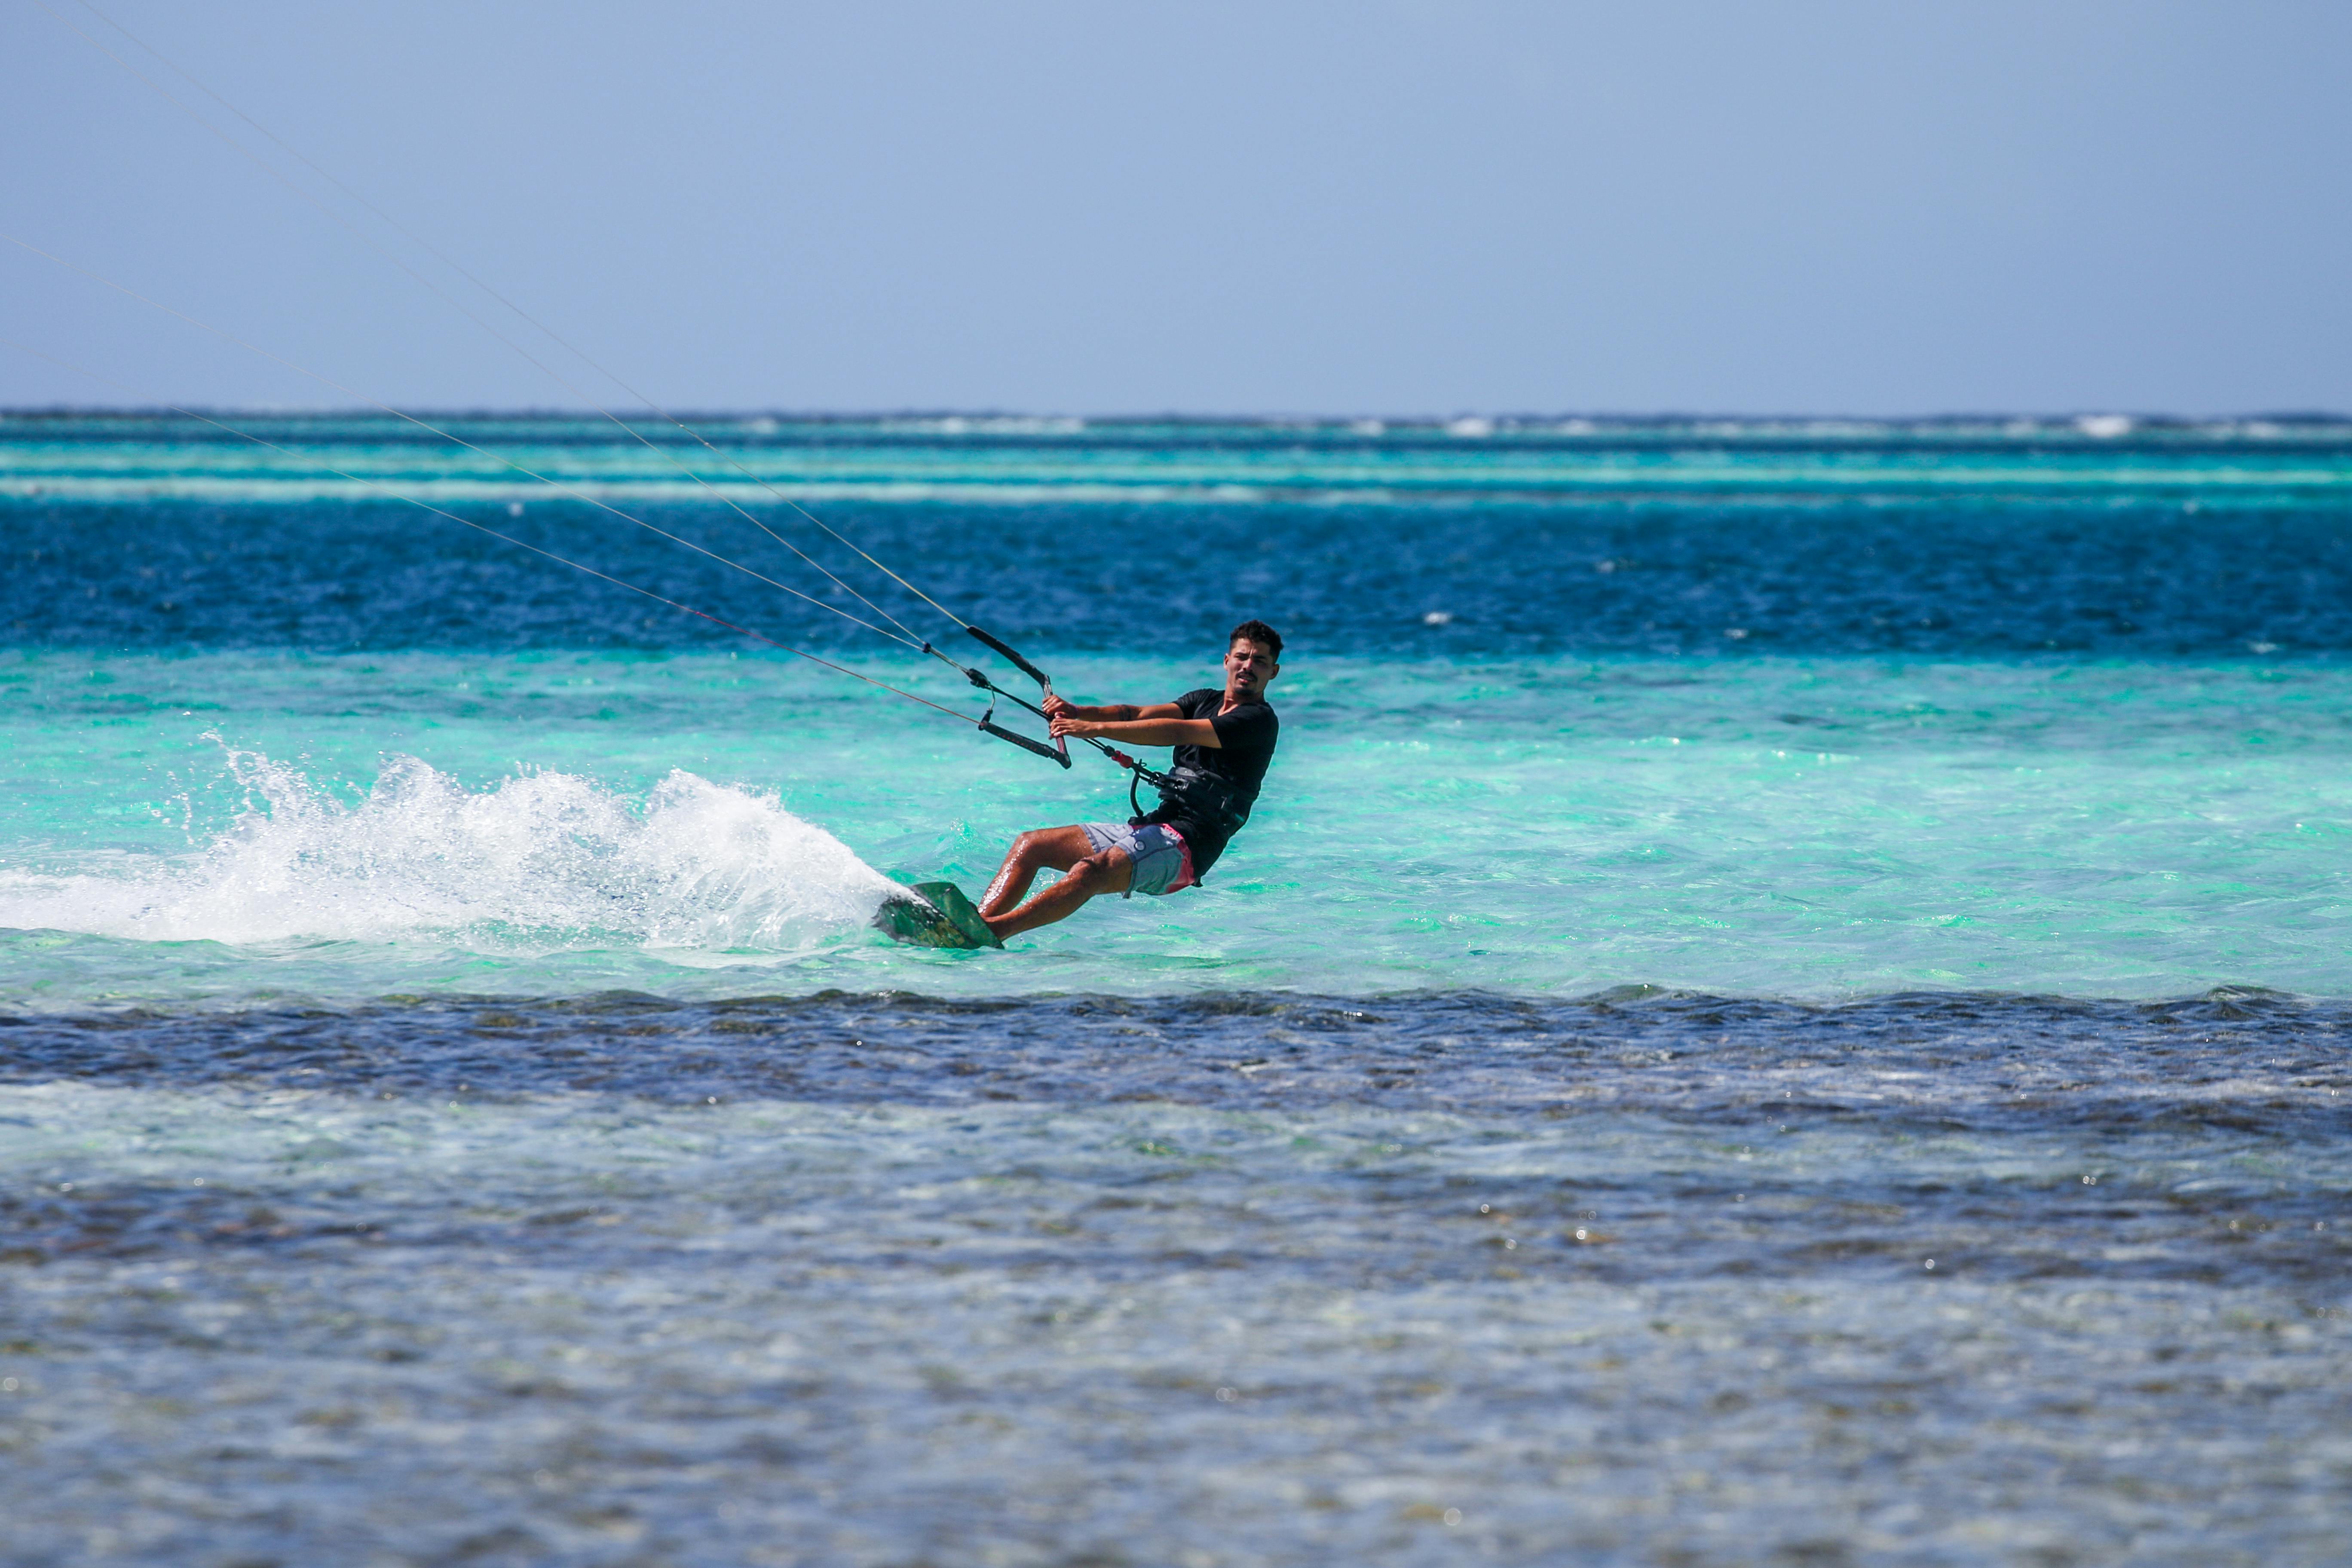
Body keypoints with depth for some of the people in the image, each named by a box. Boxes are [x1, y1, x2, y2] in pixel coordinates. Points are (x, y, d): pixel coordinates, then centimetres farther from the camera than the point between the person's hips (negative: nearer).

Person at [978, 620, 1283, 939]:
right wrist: (1078, 712, -11)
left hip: (1186, 845, -9)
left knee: (1089, 872, -33)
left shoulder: (1260, 720, -6)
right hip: (1148, 829, 9)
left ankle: (991, 930, -44)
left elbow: (1177, 733, -17)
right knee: (1029, 846, 3)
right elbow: (1138, 714, 7)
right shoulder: (1205, 701, 21)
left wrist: (1094, 728, -22)